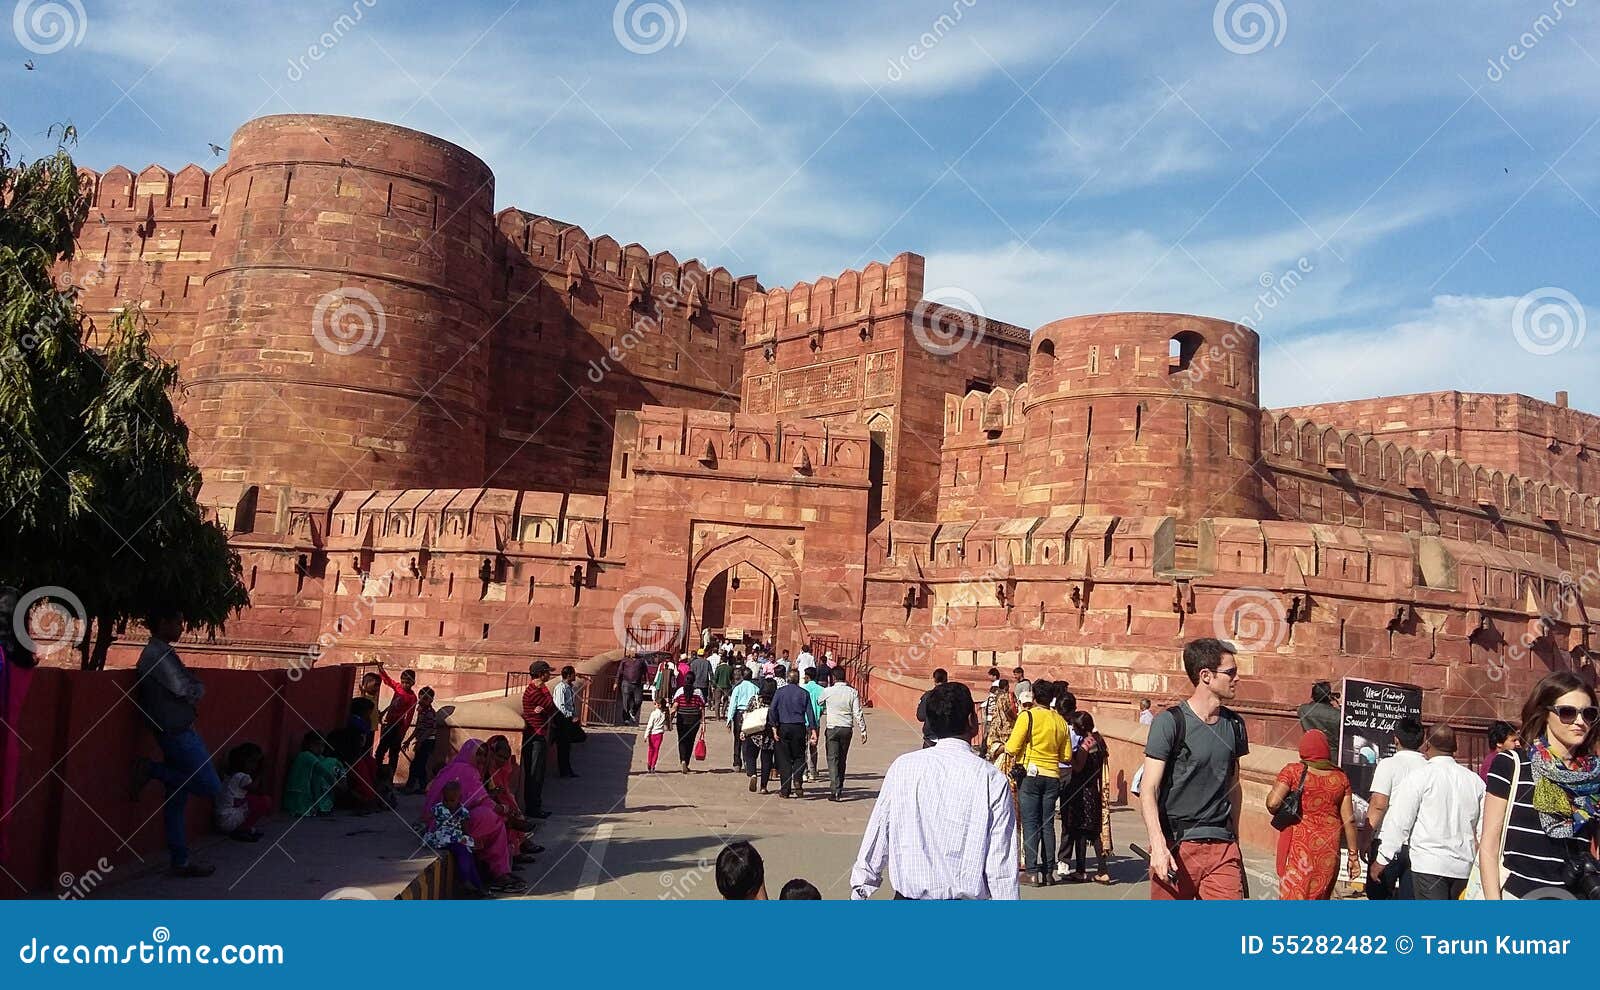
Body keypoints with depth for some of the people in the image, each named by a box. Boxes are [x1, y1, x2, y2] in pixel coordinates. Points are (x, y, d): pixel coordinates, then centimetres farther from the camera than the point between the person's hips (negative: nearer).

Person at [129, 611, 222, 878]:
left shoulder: (153, 653, 15)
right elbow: (188, 691, -17)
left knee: (177, 798, 11)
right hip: (178, 733, -10)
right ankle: (151, 770, -4)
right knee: (210, 786, -6)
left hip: (174, 733, 10)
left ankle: (181, 863, 15)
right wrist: (197, 689, 4)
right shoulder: (160, 654, -16)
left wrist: (191, 696, 0)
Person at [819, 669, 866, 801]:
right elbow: (858, 713, -4)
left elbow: (819, 704, 16)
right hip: (847, 728, 2)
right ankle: (839, 787, 20)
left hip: (832, 728, -2)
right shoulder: (853, 692, -2)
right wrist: (863, 731, 1)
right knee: (842, 759, 14)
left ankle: (835, 791, -14)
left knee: (833, 759, -2)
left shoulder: (827, 691, -5)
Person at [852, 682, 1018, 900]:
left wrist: (859, 891, 16)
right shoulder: (993, 780, -7)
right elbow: (1002, 866, -6)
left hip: (906, 904, 2)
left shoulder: (902, 767, -2)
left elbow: (876, 835, 5)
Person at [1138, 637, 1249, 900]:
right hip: (1176, 848, -4)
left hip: (1223, 848, 4)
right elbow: (1148, 790, -11)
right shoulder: (1170, 721, -8)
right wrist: (1158, 846, -21)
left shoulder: (1234, 724, 10)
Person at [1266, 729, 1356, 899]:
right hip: (1329, 847, 3)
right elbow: (1348, 820, 5)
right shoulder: (1340, 777, 4)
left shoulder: (1293, 771, -5)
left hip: (1299, 843, -3)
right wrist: (1353, 853, 12)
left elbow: (1273, 803, -15)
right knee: (1320, 897, 17)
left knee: (1293, 894, -2)